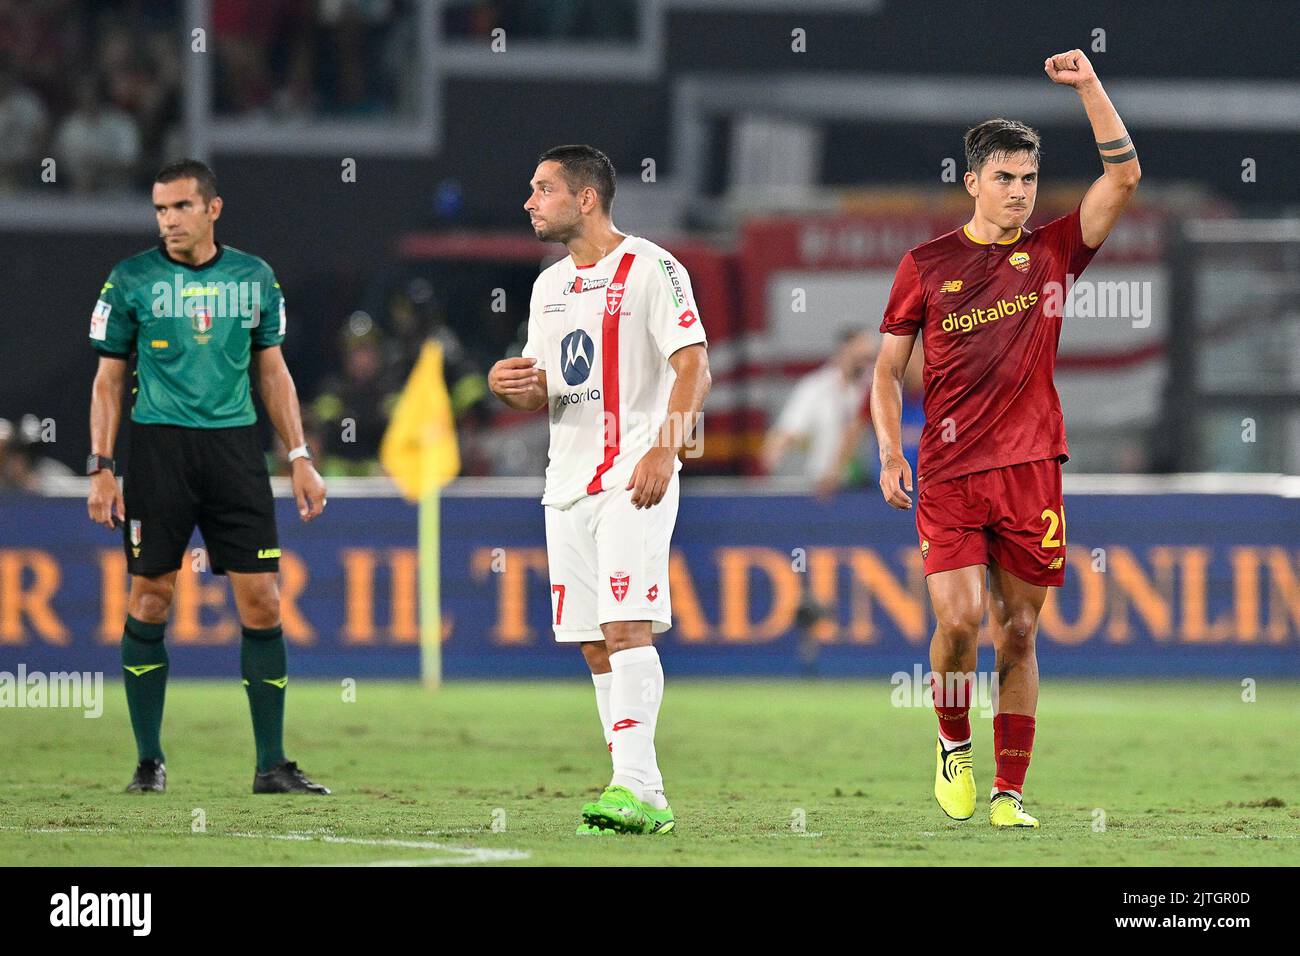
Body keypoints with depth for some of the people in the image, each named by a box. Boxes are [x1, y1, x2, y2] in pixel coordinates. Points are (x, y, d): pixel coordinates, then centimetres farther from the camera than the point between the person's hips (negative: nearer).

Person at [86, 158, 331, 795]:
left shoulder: (254, 278, 8)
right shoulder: (132, 280, 2)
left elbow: (272, 372, 15)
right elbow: (109, 379, 5)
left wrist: (300, 459, 9)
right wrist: (100, 468, -3)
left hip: (235, 445, 2)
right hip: (158, 449, -2)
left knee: (261, 601, -3)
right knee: (150, 598, -1)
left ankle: (272, 765, 2)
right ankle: (149, 761, 10)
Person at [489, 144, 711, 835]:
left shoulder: (649, 268, -5)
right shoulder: (550, 285, 18)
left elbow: (694, 367, -11)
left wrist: (664, 450, -22)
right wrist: (508, 384, 0)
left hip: (634, 477, -8)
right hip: (568, 484, 8)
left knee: (625, 627, -18)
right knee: (595, 644, 4)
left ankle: (632, 785, -25)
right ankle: (645, 798, 7)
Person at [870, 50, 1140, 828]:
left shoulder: (1052, 252, 7)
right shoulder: (926, 265, 5)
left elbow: (1125, 178, -3)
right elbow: (889, 367, 9)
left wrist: (1090, 88, -10)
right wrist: (890, 452, -3)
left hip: (1030, 468, 1)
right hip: (947, 472, -1)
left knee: (1018, 632, 3)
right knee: (959, 619, -15)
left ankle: (1010, 790, 9)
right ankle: (954, 743, 12)